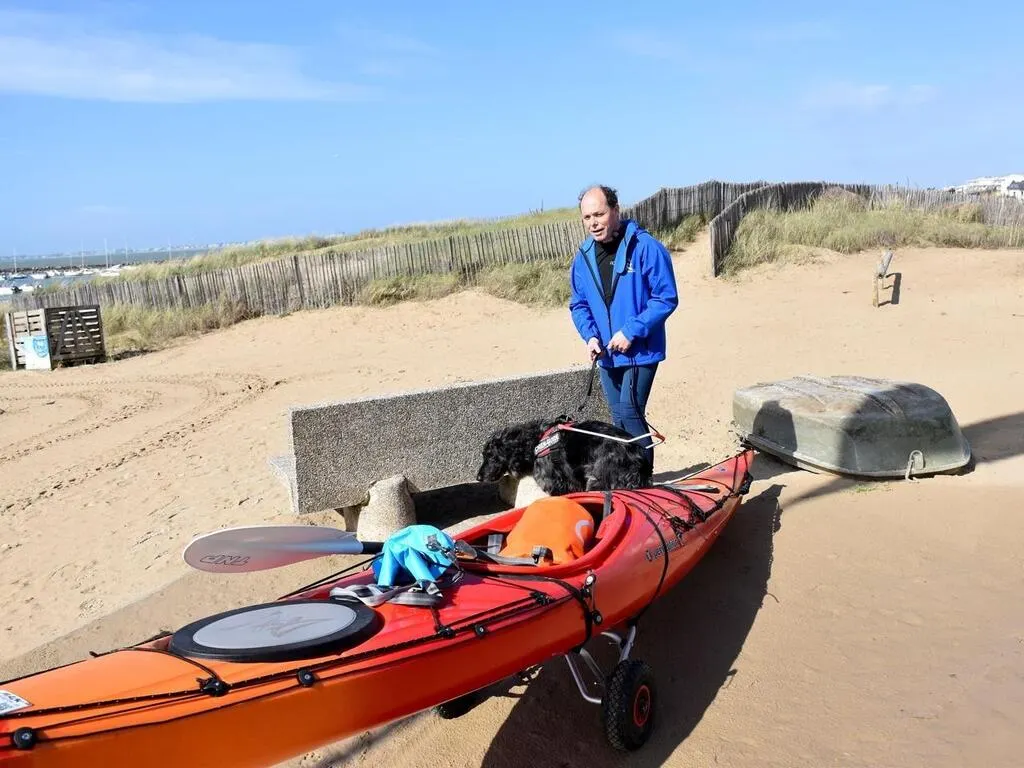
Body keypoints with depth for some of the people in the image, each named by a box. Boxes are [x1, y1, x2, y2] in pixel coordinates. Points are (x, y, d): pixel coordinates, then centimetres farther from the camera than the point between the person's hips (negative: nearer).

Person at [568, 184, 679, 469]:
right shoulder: (583, 257, 3)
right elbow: (578, 305, 12)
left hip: (641, 351, -6)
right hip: (606, 354, 6)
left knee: (630, 415, -11)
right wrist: (590, 336, -6)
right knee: (619, 419, 15)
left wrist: (631, 332, -20)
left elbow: (666, 297, -15)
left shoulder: (645, 247, -15)